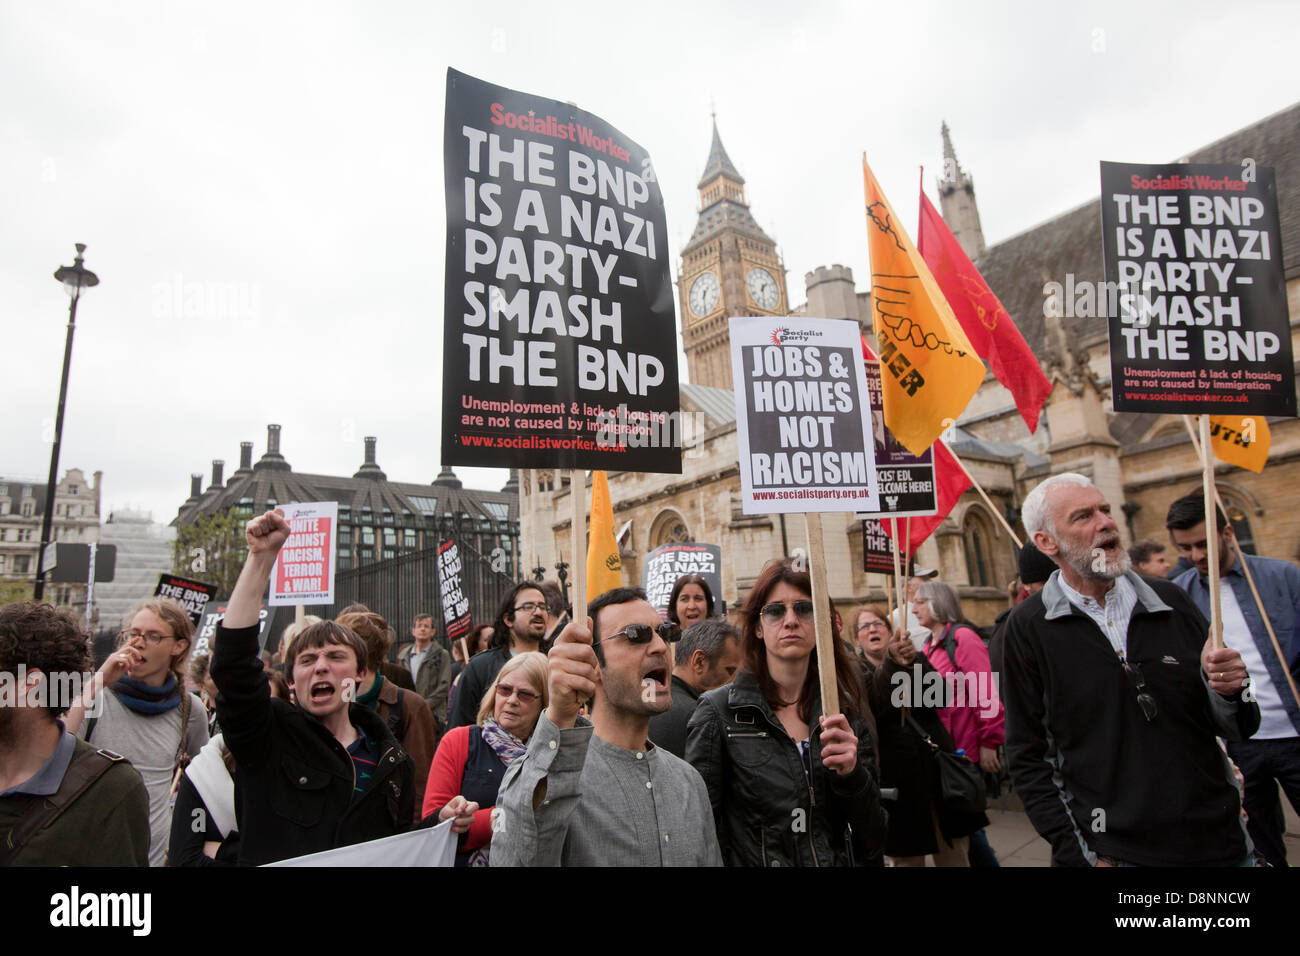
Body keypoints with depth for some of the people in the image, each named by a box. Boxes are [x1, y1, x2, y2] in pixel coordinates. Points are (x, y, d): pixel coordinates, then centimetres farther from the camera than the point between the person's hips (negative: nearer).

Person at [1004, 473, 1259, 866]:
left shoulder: (1170, 600, -1)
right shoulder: (1029, 627, -11)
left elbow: (1238, 728, 7)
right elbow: (1028, 758, -7)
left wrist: (1225, 690, -14)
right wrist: (1081, 855, -12)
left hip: (1214, 842, 4)